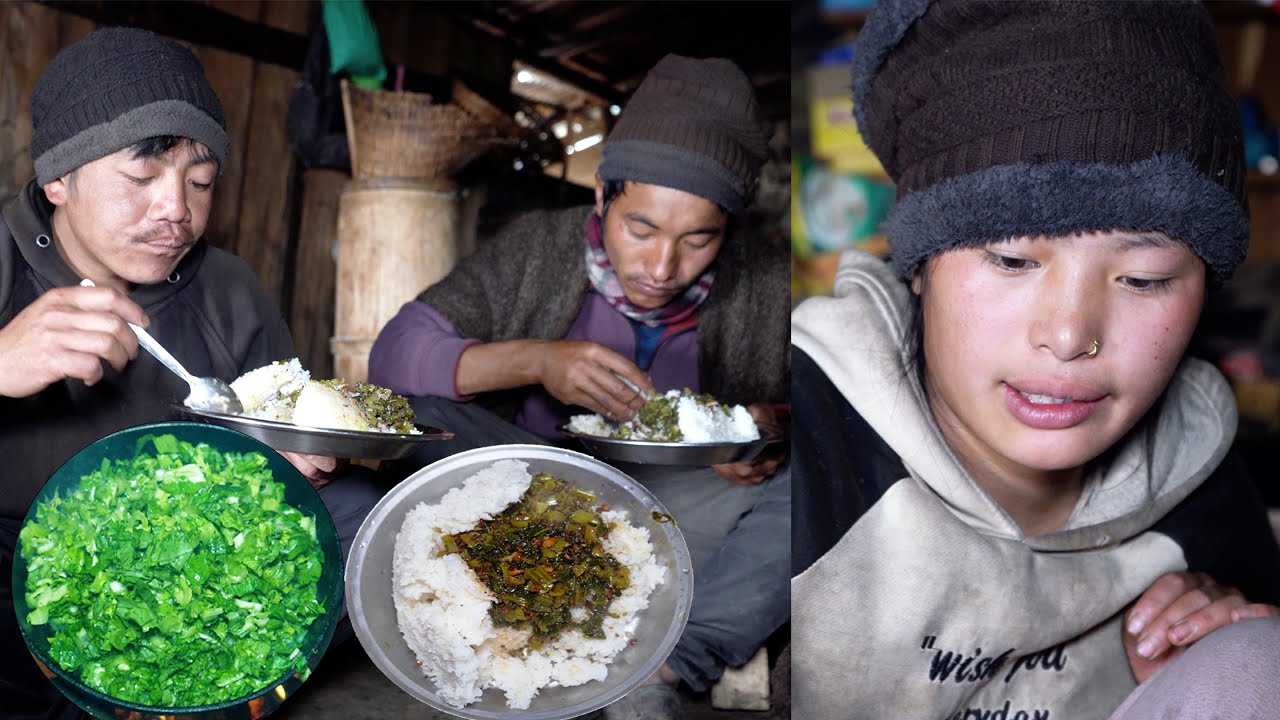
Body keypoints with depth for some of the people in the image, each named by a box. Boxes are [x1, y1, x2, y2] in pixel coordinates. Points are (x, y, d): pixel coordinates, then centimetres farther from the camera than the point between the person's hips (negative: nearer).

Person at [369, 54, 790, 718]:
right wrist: (533, 360, -27)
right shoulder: (537, 250, -8)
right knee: (422, 409, -24)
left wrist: (779, 429, -24)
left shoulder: (768, 289, -8)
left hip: (684, 512, 0)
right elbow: (393, 354, -11)